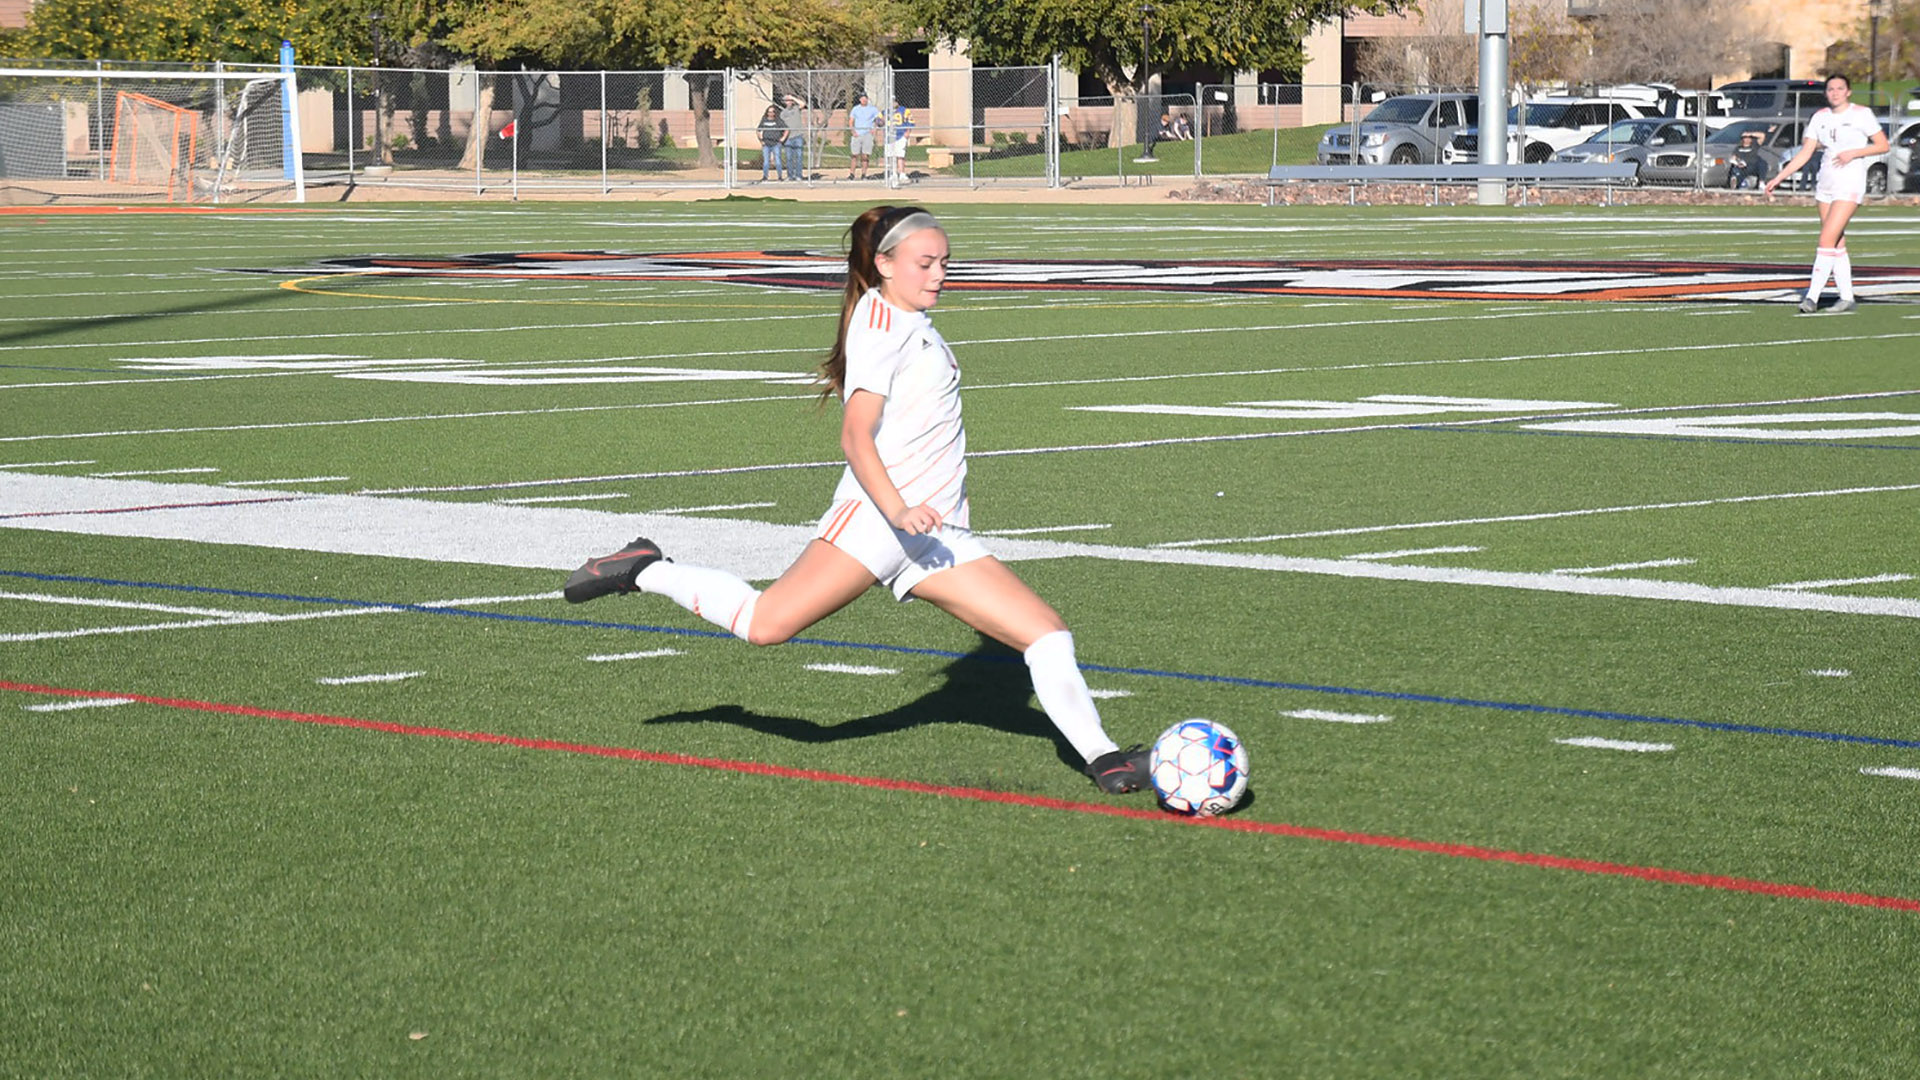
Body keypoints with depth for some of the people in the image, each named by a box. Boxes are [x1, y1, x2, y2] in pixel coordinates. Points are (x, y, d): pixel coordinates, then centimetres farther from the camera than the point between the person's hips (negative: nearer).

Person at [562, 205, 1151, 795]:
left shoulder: (914, 325, 23)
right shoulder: (880, 322, -5)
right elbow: (855, 437, -16)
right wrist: (898, 510, -27)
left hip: (940, 536, 9)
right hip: (876, 515, -9)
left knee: (1048, 633, -1)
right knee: (768, 623, -21)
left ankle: (1100, 756, 3)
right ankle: (646, 571, -1)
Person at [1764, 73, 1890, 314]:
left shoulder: (1861, 114, -5)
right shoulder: (1820, 117, 8)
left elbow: (1883, 145, -3)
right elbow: (1805, 153, 9)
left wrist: (1853, 153, -16)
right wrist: (1779, 177, 1)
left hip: (1850, 185, -6)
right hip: (1826, 184, 6)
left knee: (1827, 240, -15)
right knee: (1837, 244, 7)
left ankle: (1812, 296, -17)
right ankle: (1847, 298, 14)